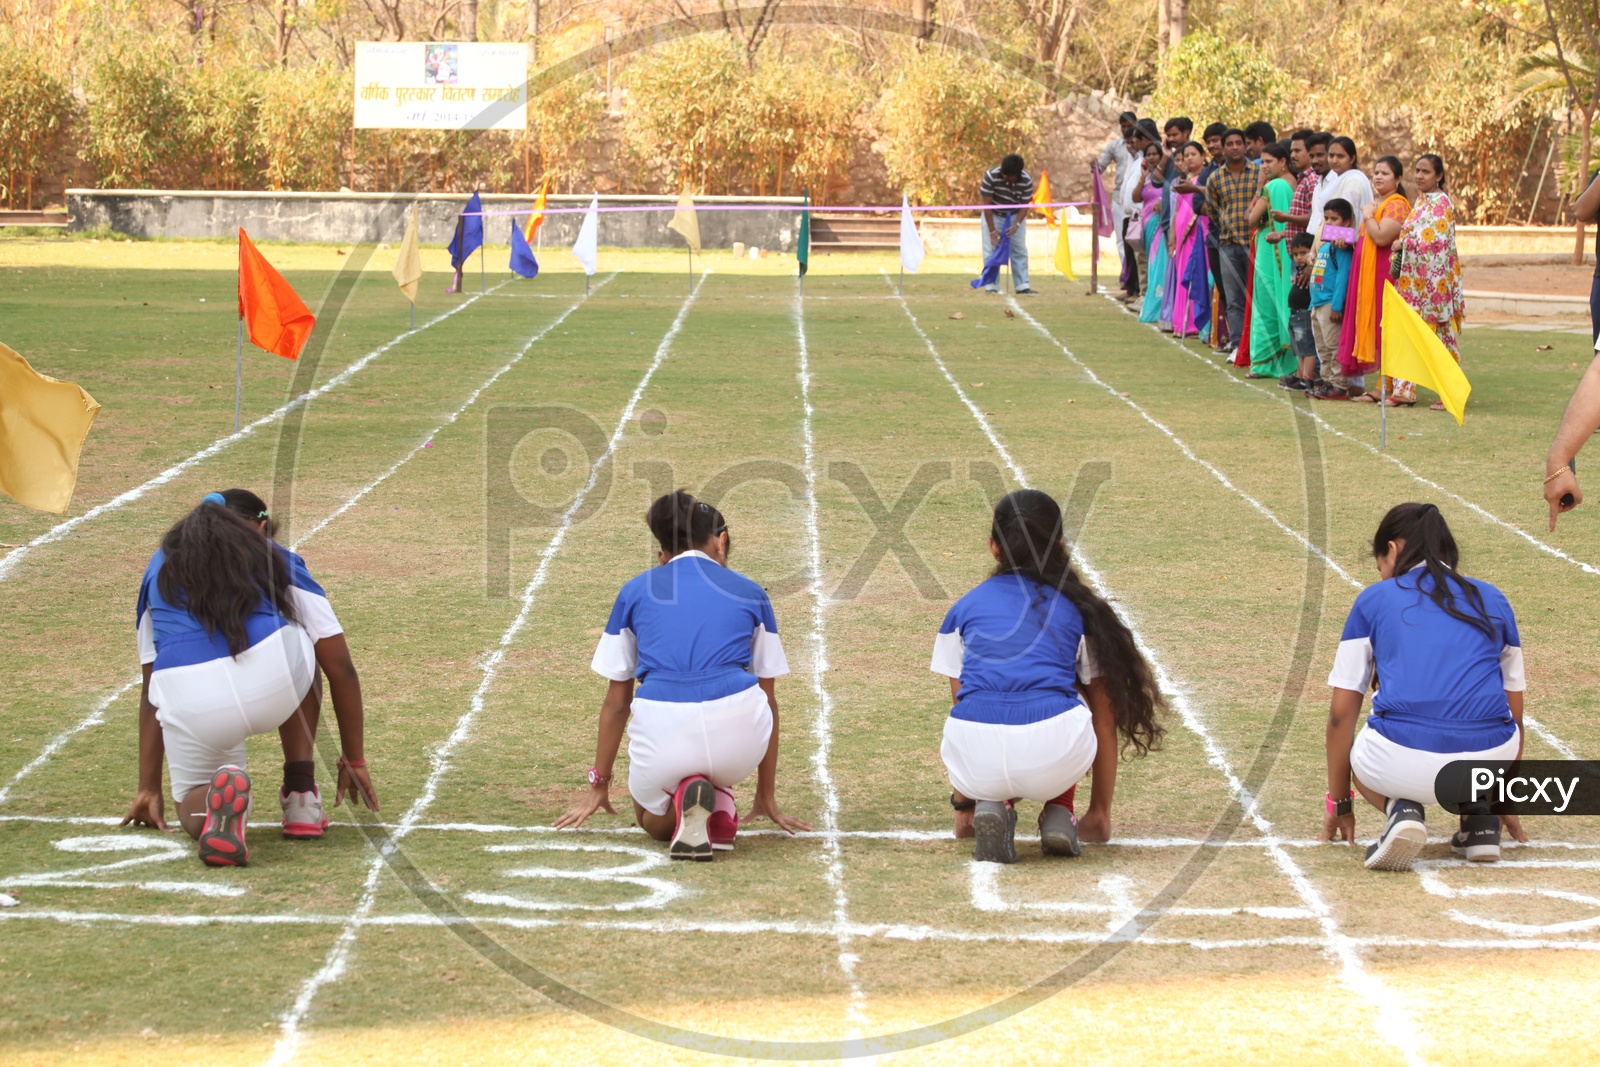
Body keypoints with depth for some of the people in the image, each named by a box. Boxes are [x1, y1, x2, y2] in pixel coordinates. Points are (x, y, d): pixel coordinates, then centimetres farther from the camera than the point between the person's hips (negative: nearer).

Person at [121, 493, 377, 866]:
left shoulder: (159, 568, 32)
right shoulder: (273, 557, 25)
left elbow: (151, 691, 32)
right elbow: (341, 668, 21)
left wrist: (149, 788, 36)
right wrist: (355, 761, 30)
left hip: (193, 707, 1)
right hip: (275, 684, -1)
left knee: (193, 810, 29)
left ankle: (213, 801, -10)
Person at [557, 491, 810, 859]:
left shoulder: (634, 592, 19)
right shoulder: (750, 593, 19)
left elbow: (616, 703, 22)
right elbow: (769, 700, 23)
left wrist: (599, 785, 34)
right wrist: (766, 795, 32)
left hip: (663, 732, -1)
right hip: (739, 739, 1)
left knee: (652, 820, 32)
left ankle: (683, 803, -5)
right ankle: (720, 804, 13)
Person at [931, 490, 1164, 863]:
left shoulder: (963, 609, 23)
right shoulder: (1080, 609, 21)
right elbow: (1104, 716, 25)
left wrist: (963, 805, 43)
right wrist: (1099, 812, 36)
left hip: (979, 763, 0)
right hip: (1054, 761, 0)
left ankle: (992, 806, 8)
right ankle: (1058, 815, 16)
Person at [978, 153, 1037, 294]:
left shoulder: (1026, 181, -23)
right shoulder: (991, 176, -28)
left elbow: (1025, 205, -14)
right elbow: (986, 203, -23)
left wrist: (1017, 225, -29)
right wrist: (992, 230, -24)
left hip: (1015, 216, 2)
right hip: (993, 215, -2)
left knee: (1020, 250, 0)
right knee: (991, 250, -7)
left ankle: (1022, 286, 3)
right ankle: (991, 286, -5)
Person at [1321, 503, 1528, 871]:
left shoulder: (1372, 599, 15)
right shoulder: (1493, 601, 21)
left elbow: (1341, 715, 16)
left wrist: (1339, 803, 29)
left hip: (1403, 763, -2)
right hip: (1488, 759, 3)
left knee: (1359, 756, 34)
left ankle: (1401, 809, 1)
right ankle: (1480, 816, 14)